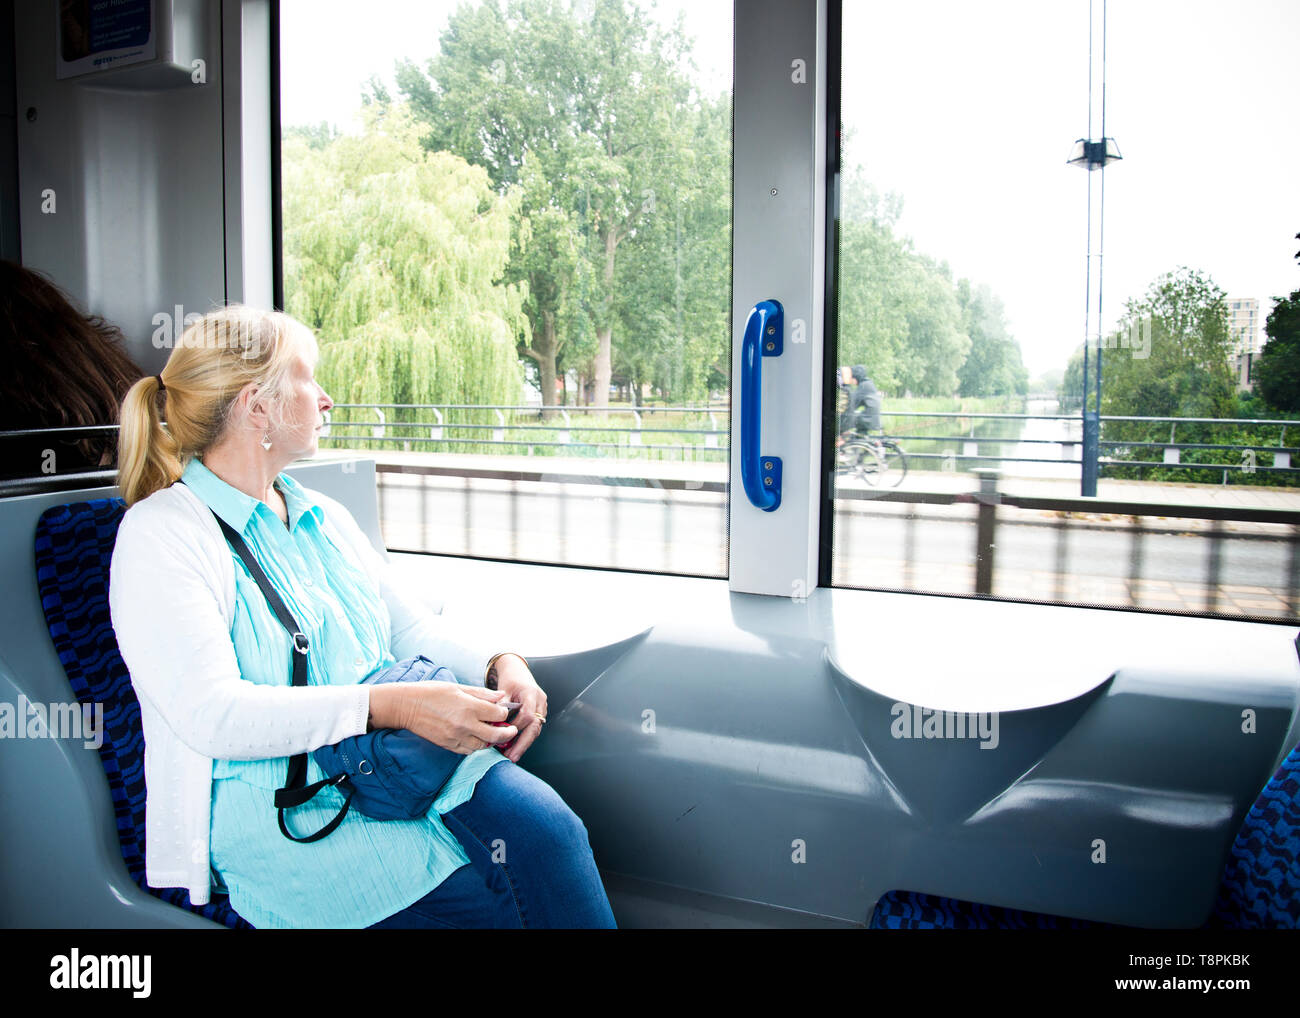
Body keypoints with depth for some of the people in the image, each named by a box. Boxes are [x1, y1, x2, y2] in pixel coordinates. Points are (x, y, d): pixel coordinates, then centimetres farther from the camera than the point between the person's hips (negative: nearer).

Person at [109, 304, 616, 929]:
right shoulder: (161, 533, -5)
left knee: (546, 825, -24)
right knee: (502, 897, -26)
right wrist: (390, 705, -25)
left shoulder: (325, 519, 19)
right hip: (272, 805, -6)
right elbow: (211, 715, -17)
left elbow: (416, 636, 20)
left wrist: (497, 667, -2)